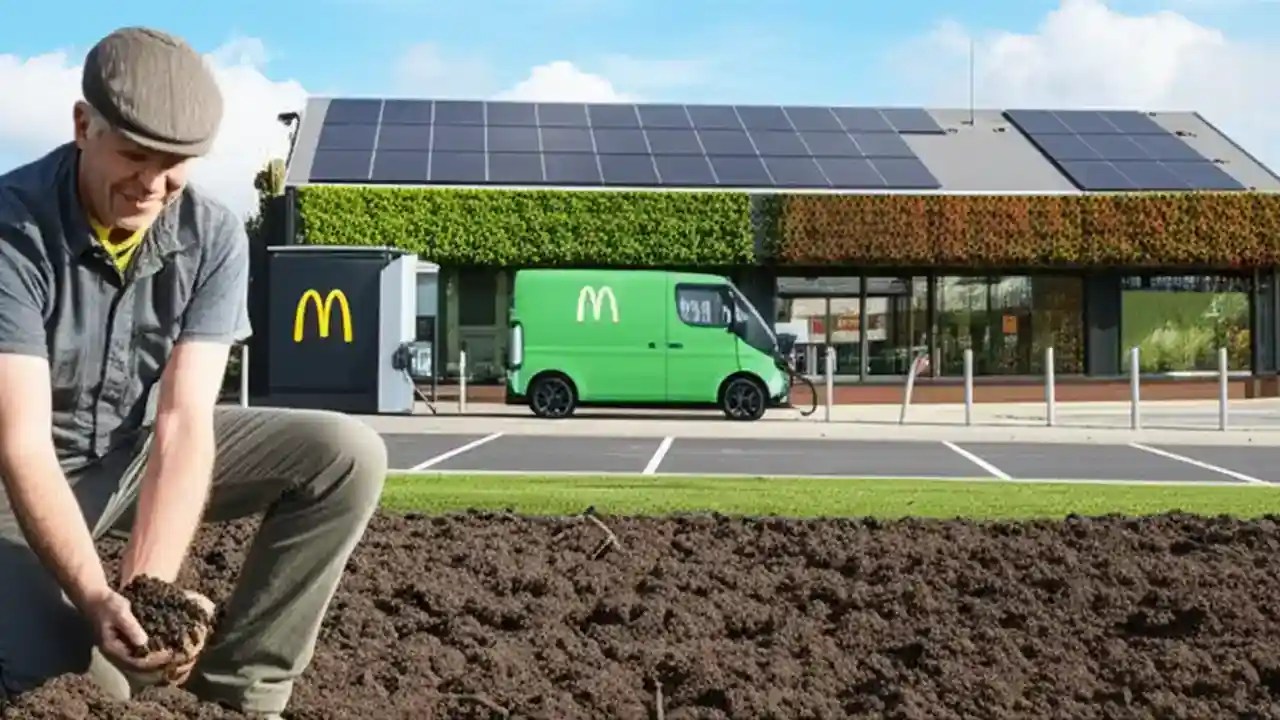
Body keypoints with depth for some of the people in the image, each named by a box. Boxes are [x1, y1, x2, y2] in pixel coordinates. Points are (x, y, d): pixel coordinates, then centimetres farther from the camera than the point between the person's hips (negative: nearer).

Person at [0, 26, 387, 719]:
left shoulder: (213, 235, -16)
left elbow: (184, 421, -23)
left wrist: (148, 588, -38)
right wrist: (96, 601, -45)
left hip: (145, 448, 4)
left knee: (346, 454, -17)